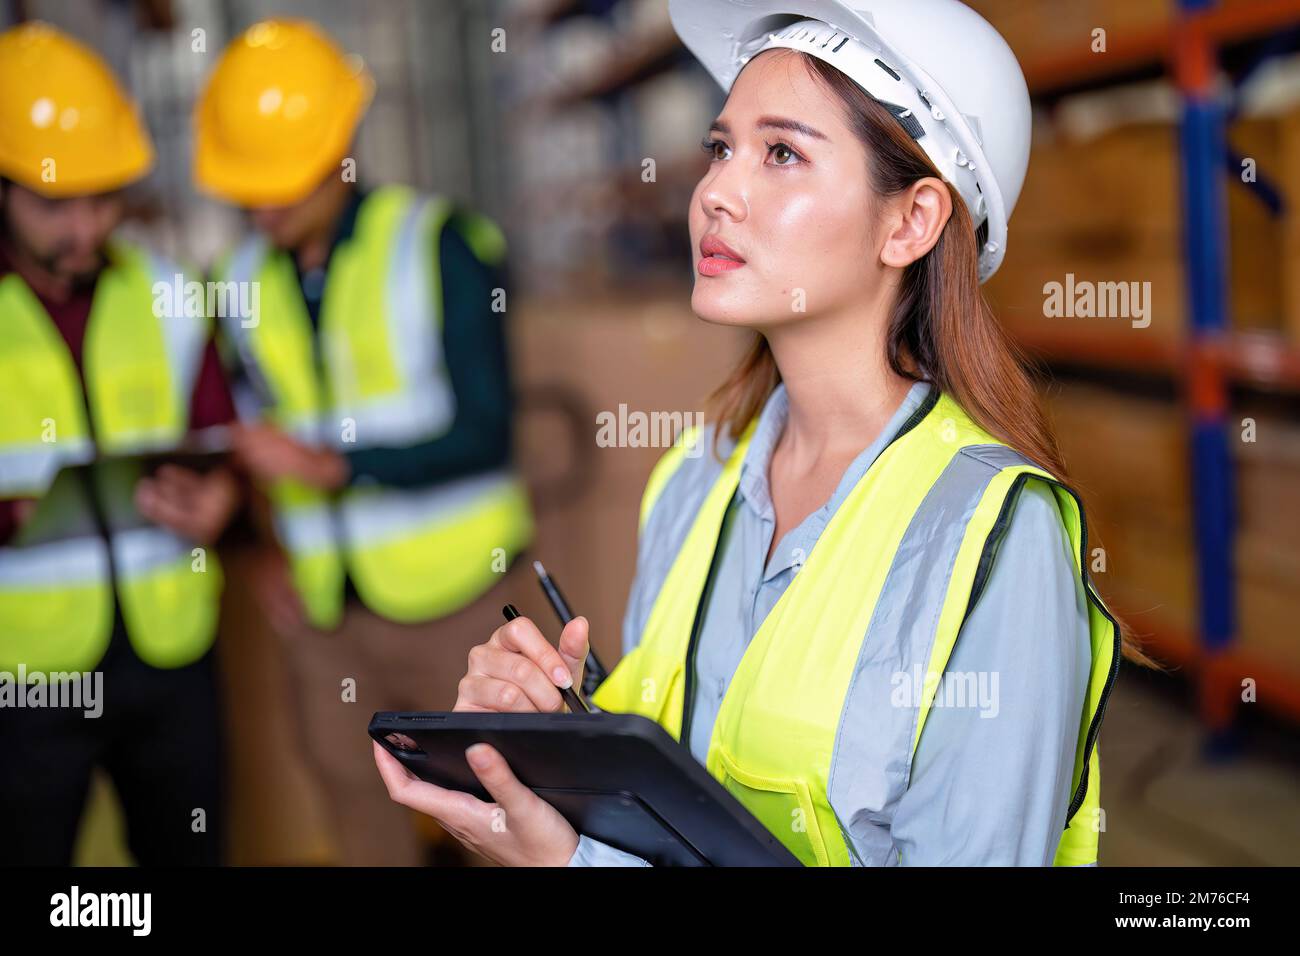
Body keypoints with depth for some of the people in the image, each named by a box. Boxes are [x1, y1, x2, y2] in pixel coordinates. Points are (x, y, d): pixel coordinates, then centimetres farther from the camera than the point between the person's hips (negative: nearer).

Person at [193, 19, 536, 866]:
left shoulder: (441, 246, -9)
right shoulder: (247, 279, 8)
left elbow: (484, 431, -12)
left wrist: (335, 465, -18)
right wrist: (272, 549, 7)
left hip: (451, 597, -5)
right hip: (324, 606, 5)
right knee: (361, 816, 12)